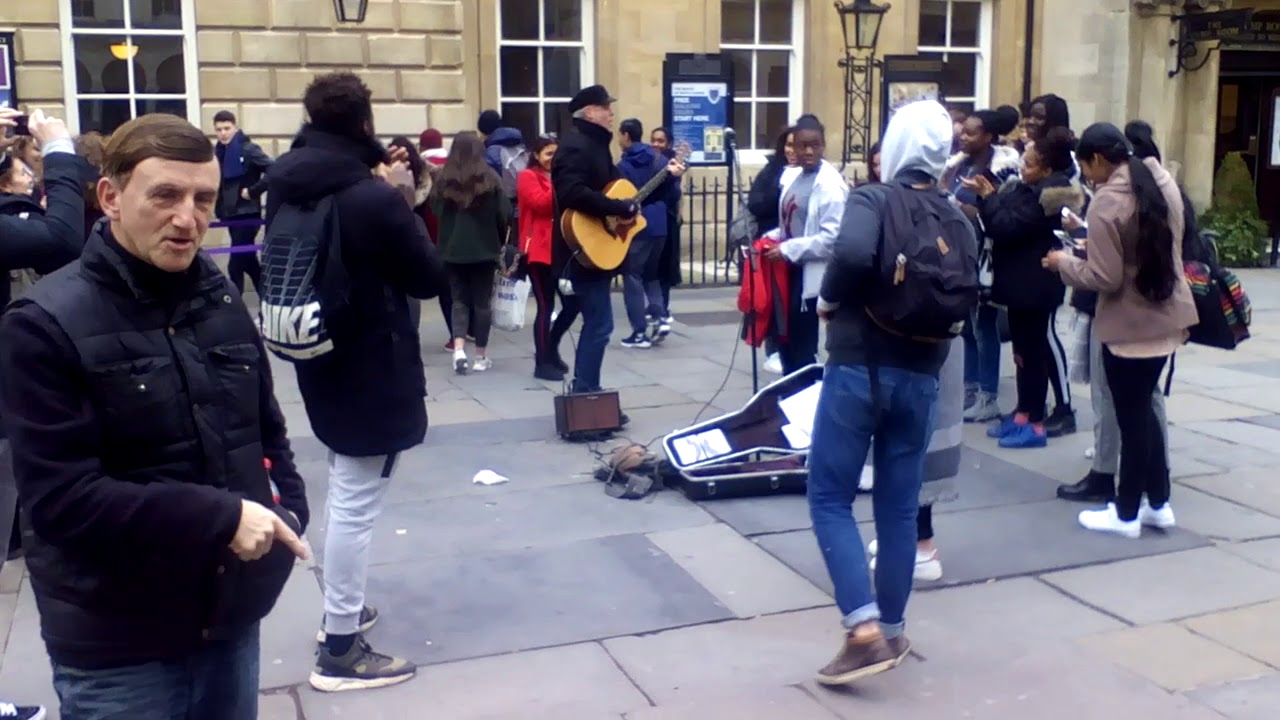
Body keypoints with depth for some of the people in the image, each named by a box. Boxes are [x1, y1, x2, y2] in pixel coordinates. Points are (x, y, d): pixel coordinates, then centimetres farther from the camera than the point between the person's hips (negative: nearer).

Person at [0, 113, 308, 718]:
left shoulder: (223, 301, 5)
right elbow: (59, 497, -19)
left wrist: (287, 515, 2)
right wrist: (219, 517, -24)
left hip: (230, 616, 6)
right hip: (117, 643, -5)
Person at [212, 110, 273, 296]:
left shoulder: (248, 149, -13)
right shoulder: (220, 152, 8)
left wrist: (253, 191, -19)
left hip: (247, 214, -8)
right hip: (231, 214, 8)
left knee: (235, 265, -7)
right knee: (248, 261, 15)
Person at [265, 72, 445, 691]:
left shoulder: (283, 189, 2)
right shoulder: (375, 198, -20)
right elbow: (429, 279, -12)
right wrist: (405, 206, -2)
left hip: (319, 361, 8)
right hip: (372, 369, -8)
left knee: (345, 493, 24)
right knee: (356, 504, -1)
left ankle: (345, 608, 36)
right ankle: (340, 650, 7)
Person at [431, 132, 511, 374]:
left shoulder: (443, 179, -3)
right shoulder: (489, 179, -7)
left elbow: (435, 212, 3)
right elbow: (504, 214, -6)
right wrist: (499, 241, 9)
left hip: (452, 249, 1)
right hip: (484, 248, -1)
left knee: (459, 300, 10)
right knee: (482, 301, 8)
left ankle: (459, 349, -8)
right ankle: (481, 357, 12)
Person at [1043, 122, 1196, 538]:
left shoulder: (1107, 203, -20)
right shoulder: (1162, 182, 4)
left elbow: (1104, 278, -22)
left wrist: (1064, 263, -5)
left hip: (1131, 325, -8)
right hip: (1166, 315, 8)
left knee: (1131, 418, 3)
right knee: (1143, 410, 19)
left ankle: (1126, 514, 16)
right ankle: (1158, 504, 27)